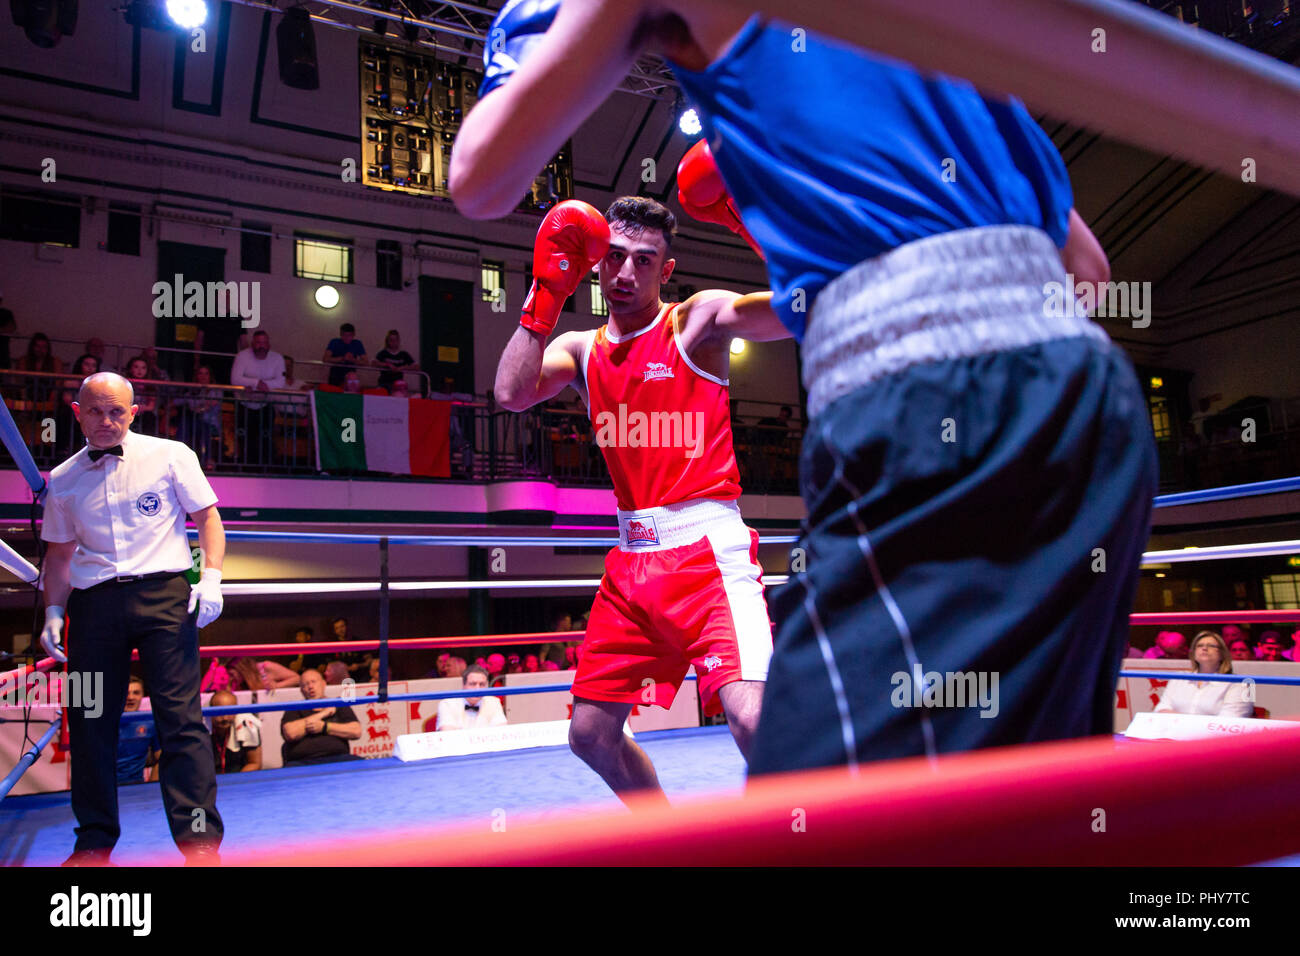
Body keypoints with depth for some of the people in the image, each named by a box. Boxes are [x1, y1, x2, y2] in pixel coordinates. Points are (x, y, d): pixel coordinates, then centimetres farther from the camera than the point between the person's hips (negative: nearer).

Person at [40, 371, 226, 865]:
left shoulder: (170, 455, 5)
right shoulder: (62, 480, 14)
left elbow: (207, 516, 6)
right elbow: (60, 551, 20)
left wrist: (211, 575, -7)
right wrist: (54, 610, 10)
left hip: (163, 592, -3)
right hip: (93, 602, 4)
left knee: (181, 717, -9)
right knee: (89, 720, 7)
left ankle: (200, 842, -5)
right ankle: (94, 839, 24)